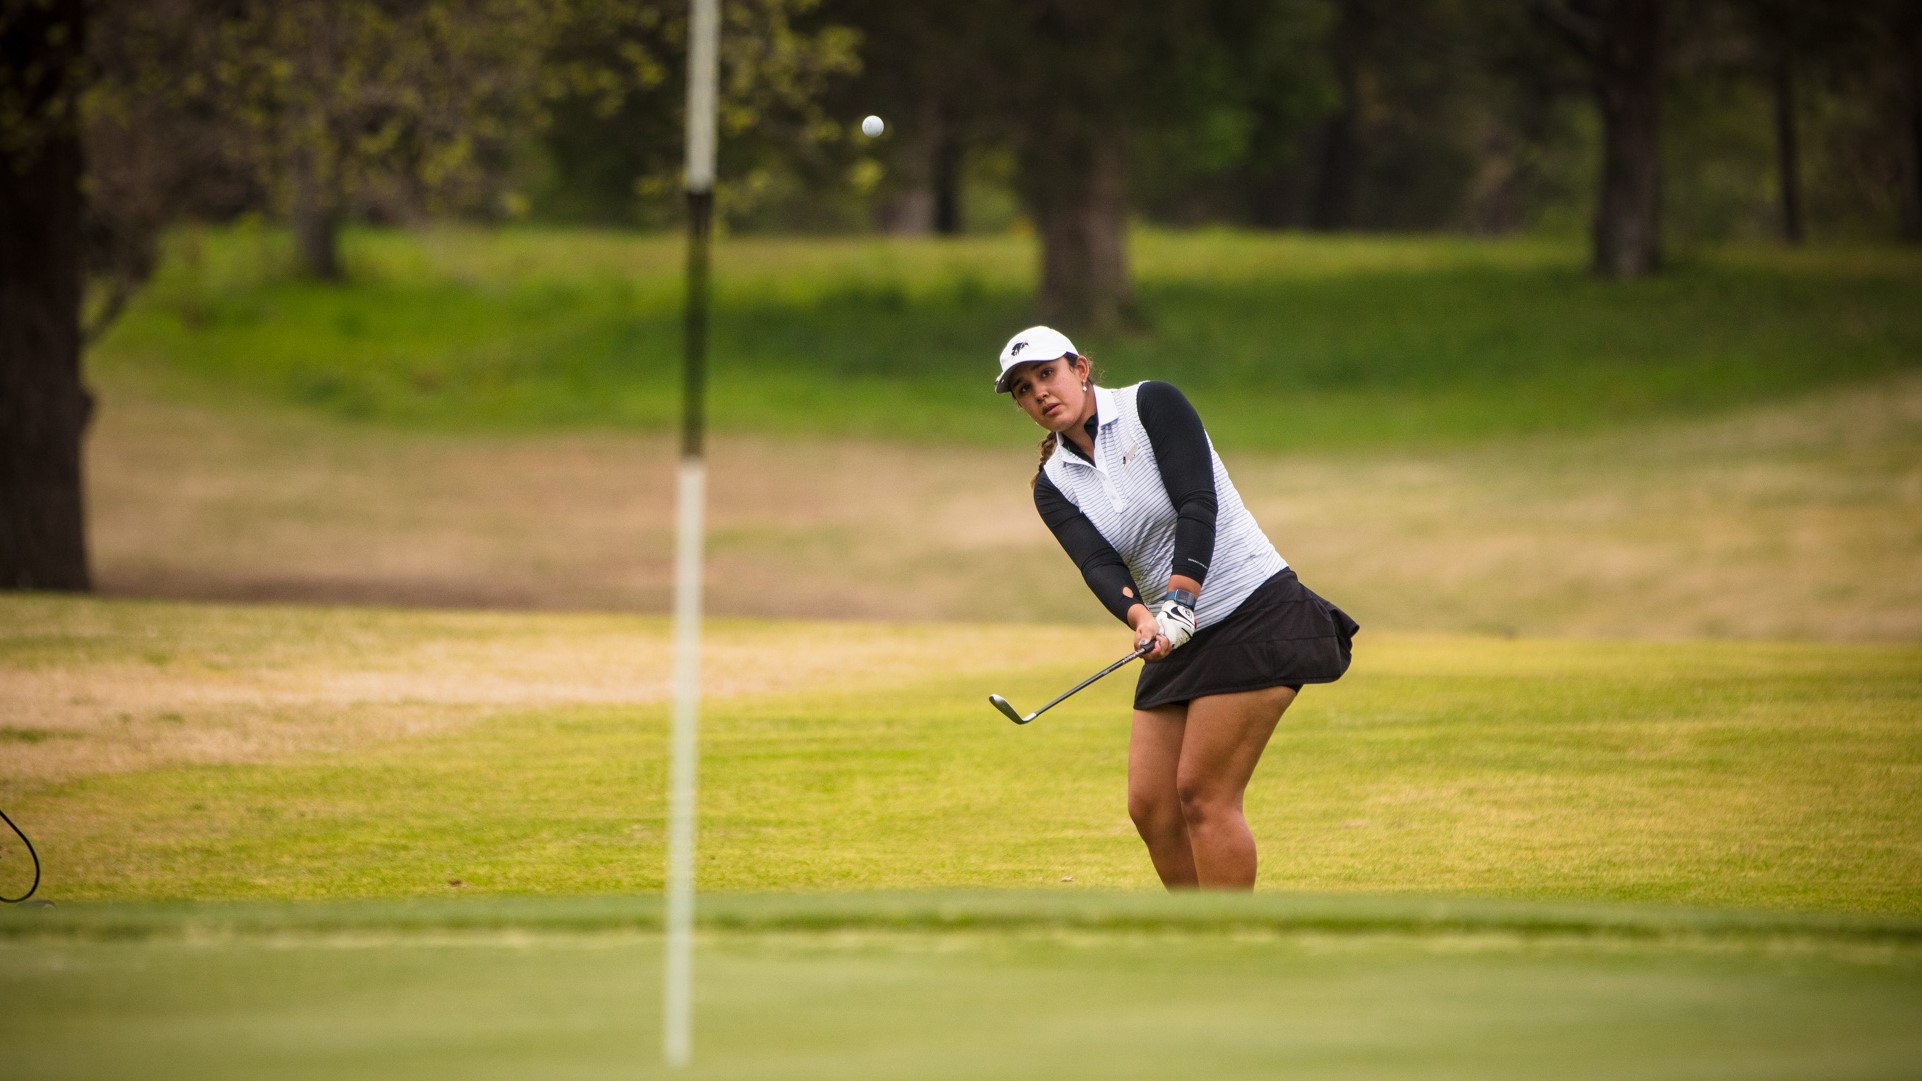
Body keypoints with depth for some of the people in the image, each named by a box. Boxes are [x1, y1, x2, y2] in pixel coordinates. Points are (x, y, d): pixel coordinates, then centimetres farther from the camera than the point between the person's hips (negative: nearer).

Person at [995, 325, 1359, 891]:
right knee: (1150, 806, 0)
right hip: (1179, 643, 7)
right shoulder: (1053, 486, 7)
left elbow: (1199, 505, -18)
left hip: (1256, 615, -7)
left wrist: (1179, 601, -30)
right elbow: (1097, 563, -10)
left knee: (1203, 794, -13)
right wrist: (1142, 617, -30)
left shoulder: (1152, 405, -7)